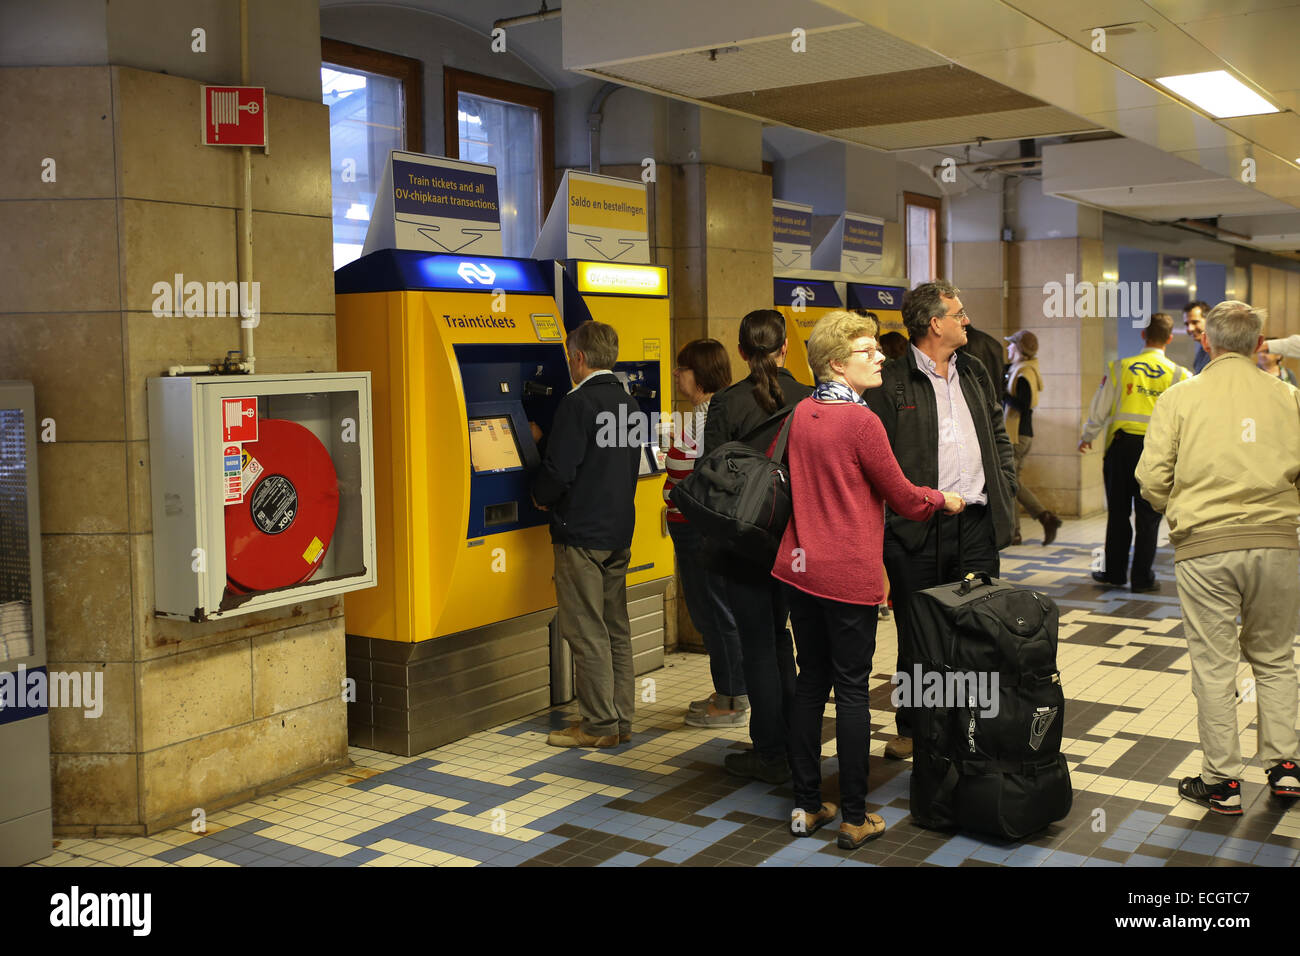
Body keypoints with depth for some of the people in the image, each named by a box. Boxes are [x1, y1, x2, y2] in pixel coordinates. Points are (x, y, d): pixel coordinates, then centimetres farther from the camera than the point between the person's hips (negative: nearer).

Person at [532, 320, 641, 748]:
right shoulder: (627, 403, 11)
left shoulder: (577, 404, -16)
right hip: (619, 530, 9)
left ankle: (599, 725, 4)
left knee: (587, 632, -1)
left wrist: (540, 497, 1)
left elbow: (559, 470, -20)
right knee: (616, 629, 13)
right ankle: (621, 719, 19)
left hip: (582, 532, -8)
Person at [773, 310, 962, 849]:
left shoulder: (800, 414, 5)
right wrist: (942, 500, 12)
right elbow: (904, 499, -8)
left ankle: (805, 806, 20)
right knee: (852, 691, 2)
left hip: (799, 567, 7)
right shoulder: (861, 421, -16)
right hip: (849, 575, -7)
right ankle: (855, 819, 11)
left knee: (810, 683, 14)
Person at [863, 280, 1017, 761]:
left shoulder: (975, 372, 15)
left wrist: (1005, 488, 10)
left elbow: (998, 434, 22)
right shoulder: (890, 381, -6)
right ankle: (912, 729, 22)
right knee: (916, 638, 5)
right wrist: (904, 505, -13)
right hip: (917, 529, -5)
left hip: (977, 523, 5)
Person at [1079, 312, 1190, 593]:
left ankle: (1115, 572, 18)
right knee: (1148, 516, 6)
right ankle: (1142, 578, 9)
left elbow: (1100, 409, 4)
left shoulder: (1119, 367, -1)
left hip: (1121, 445, 1)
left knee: (1118, 512, 11)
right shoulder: (1179, 375, -2)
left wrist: (1087, 437, 19)